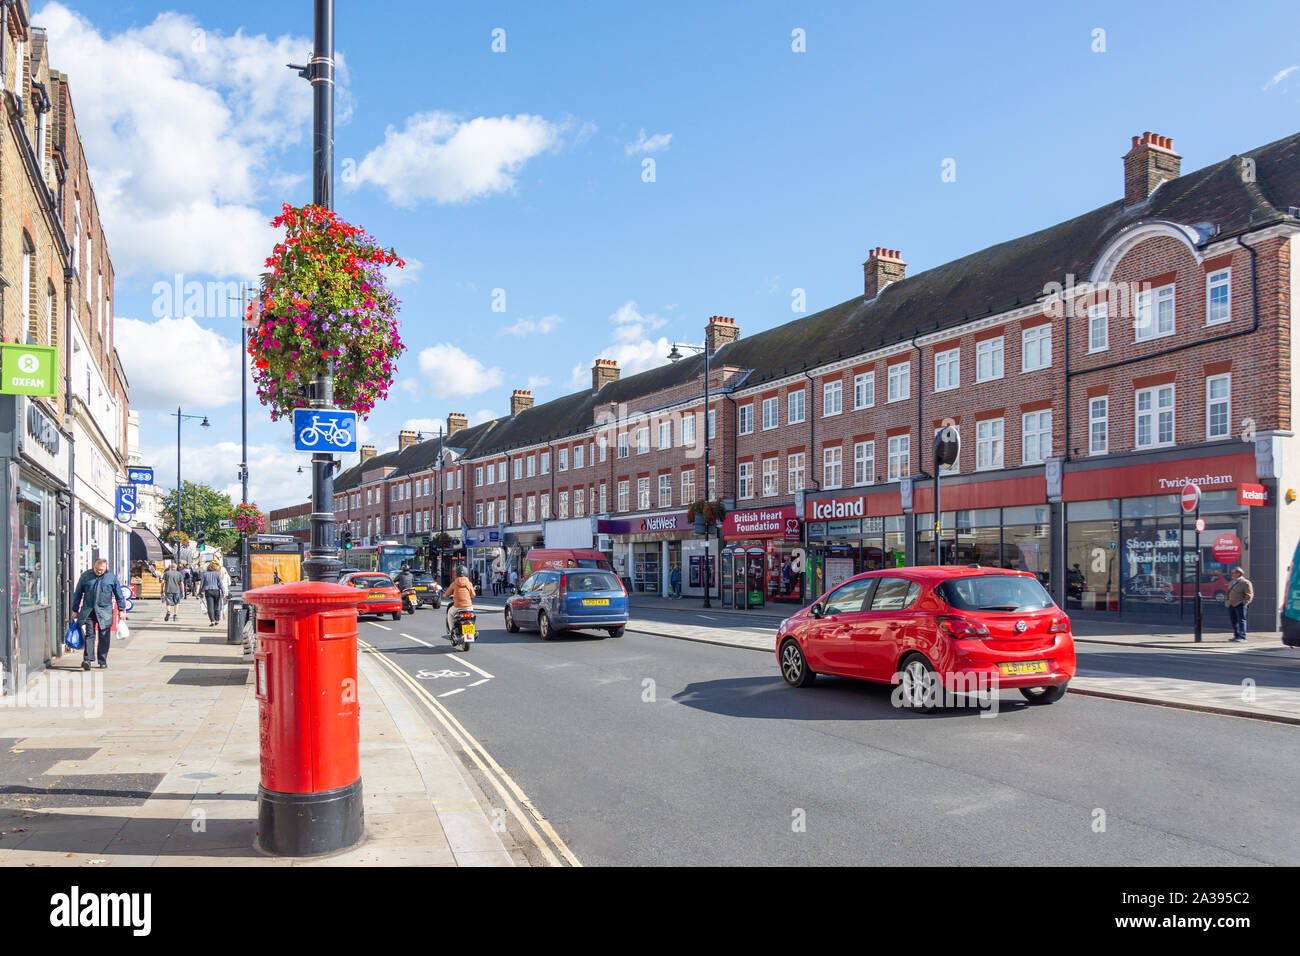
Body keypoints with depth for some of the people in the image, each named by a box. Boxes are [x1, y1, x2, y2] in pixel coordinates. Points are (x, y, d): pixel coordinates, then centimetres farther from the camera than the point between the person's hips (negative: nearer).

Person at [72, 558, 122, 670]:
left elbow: (118, 594, 10)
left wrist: (121, 610, 8)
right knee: (89, 634, -7)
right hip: (88, 611, 0)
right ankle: (87, 660, -11)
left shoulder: (112, 577, 4)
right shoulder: (85, 575, 5)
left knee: (104, 637, 4)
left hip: (105, 612, 0)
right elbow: (77, 593, 12)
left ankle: (102, 660, 14)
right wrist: (75, 610, 11)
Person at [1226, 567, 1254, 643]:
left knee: (1241, 620, -9)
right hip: (1231, 605, 8)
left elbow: (1249, 594, -10)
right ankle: (1236, 636, 18)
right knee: (1233, 621, 10)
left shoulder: (1245, 582, -6)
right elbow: (1228, 592, 27)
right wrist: (1227, 601, 16)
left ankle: (1242, 638, -11)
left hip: (1240, 605, -8)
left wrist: (1244, 602, -17)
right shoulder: (1232, 582, 18)